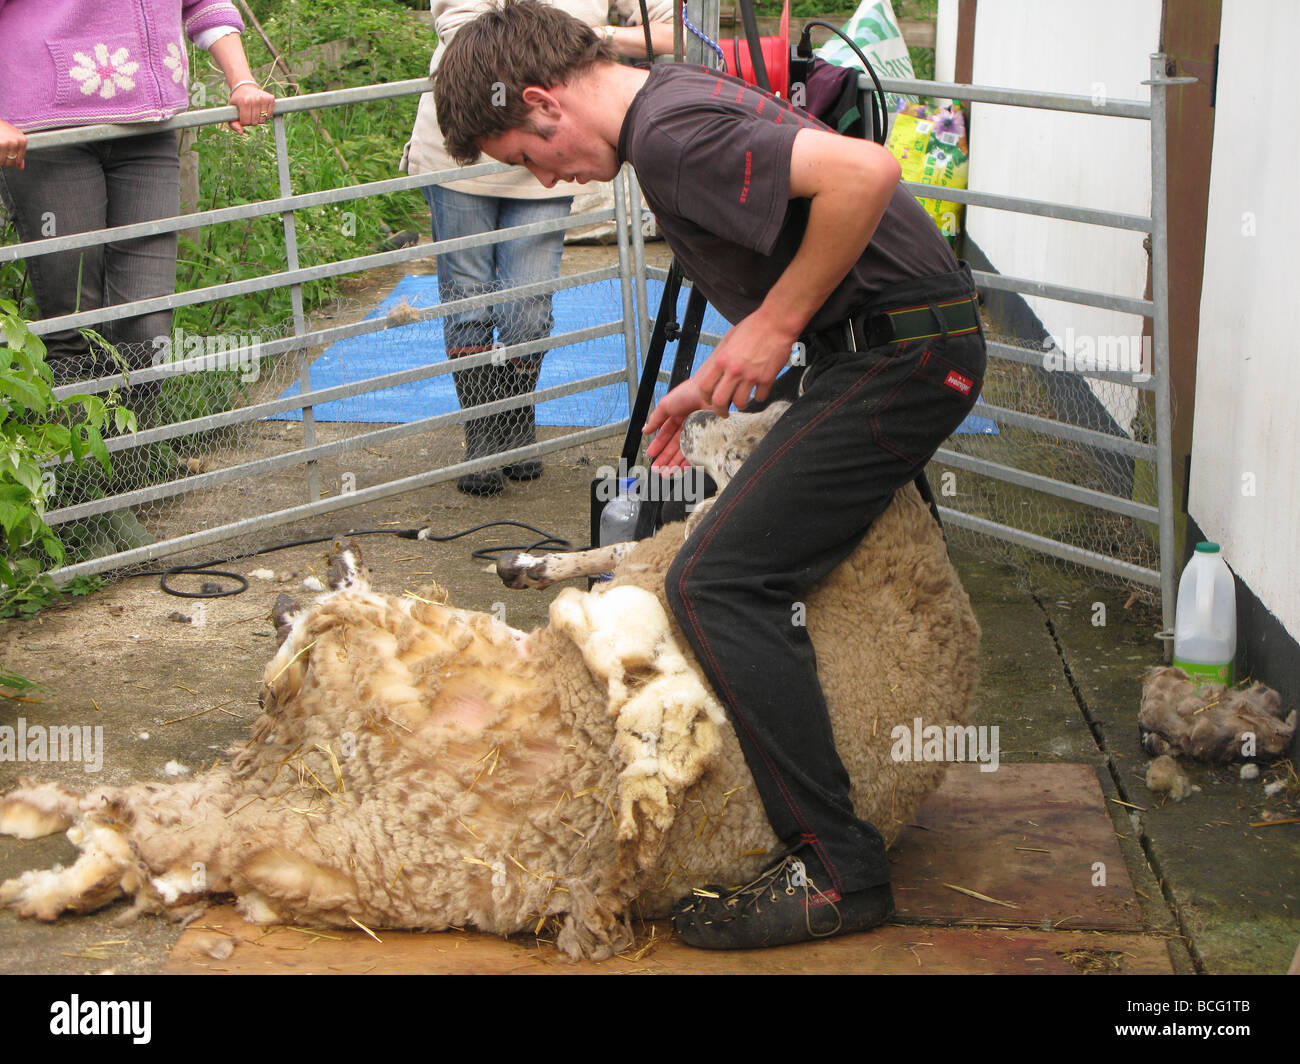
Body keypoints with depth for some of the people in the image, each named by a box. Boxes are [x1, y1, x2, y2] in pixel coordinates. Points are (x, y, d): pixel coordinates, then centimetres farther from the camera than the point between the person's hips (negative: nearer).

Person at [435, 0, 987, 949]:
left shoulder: (671, 133, -18)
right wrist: (714, 381, 20)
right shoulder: (677, 102, 16)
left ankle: (837, 870, -9)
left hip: (902, 356, -11)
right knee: (761, 537, 23)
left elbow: (864, 171, -30)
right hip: (898, 346, 11)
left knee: (720, 582, -13)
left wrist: (777, 321, -20)